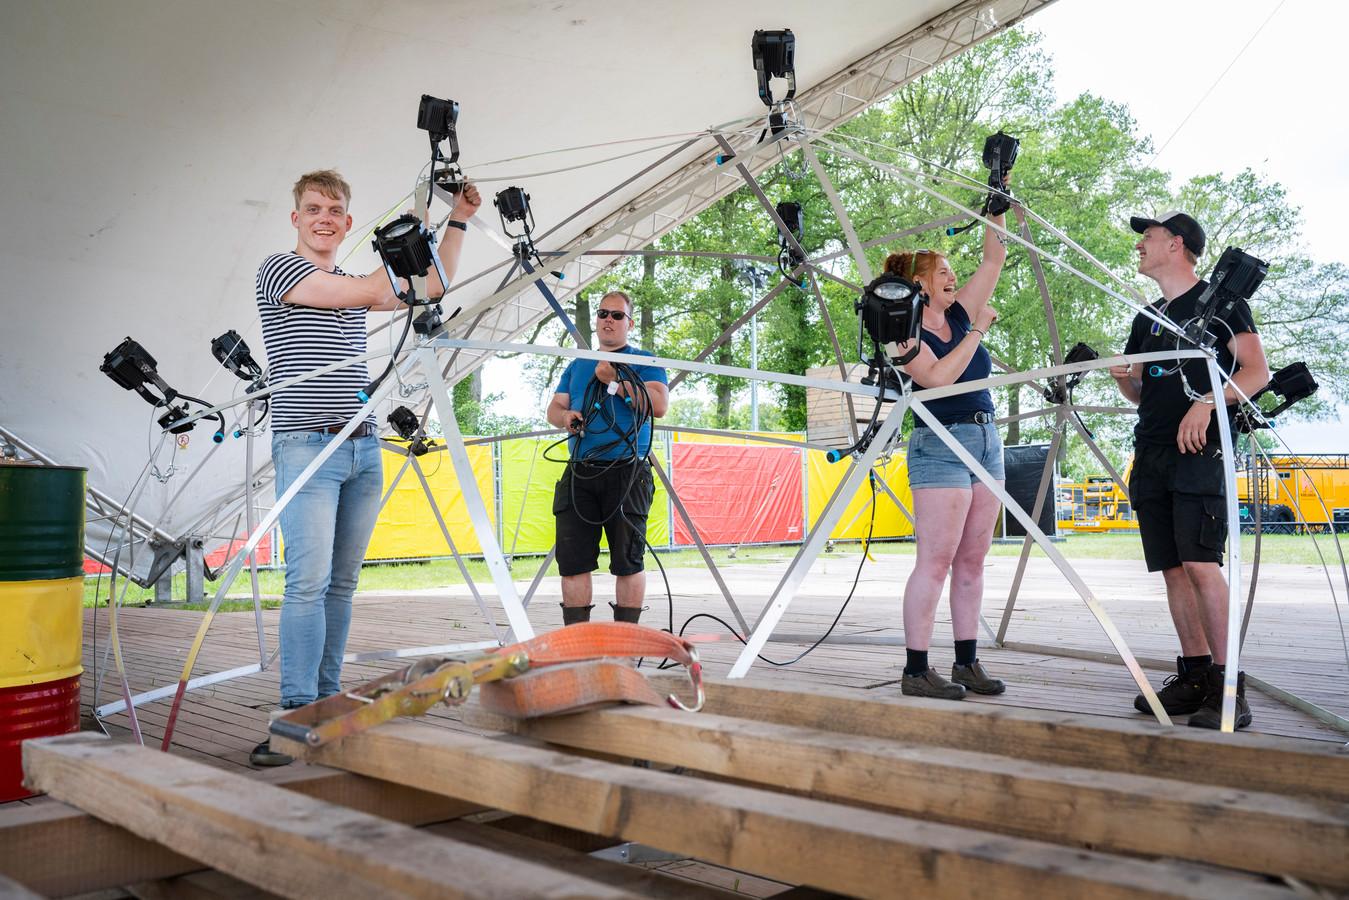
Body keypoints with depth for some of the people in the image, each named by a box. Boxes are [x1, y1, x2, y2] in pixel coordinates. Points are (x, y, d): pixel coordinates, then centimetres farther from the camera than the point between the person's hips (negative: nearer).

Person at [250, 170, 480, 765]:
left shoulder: (354, 286, 20)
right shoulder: (278, 269, 0)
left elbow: (431, 288, 22)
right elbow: (368, 292, -11)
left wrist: (457, 222, 16)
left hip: (363, 449, 6)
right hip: (307, 447, -6)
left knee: (342, 583, 7)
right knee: (309, 581, -14)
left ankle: (326, 702, 13)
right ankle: (296, 714, -11)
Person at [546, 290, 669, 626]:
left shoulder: (643, 361, 8)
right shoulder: (577, 365, 24)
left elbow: (659, 405, -7)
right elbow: (554, 408, 21)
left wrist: (616, 381, -12)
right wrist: (564, 416, -2)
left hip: (627, 473, -4)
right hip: (580, 473, 4)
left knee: (628, 561, -3)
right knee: (572, 559, 0)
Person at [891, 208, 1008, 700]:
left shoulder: (960, 313, 14)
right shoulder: (905, 334, -6)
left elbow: (994, 259, 16)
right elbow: (940, 376, -21)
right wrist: (976, 331, -13)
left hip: (985, 442, 7)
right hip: (939, 446, -7)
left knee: (972, 559, 7)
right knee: (935, 560, -9)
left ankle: (967, 664, 13)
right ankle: (916, 671, -4)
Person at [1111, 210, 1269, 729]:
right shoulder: (1148, 318, 22)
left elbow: (1257, 371, -5)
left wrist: (1206, 402, -19)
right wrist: (1123, 378, 5)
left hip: (1199, 449, -7)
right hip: (1151, 453, 7)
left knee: (1200, 562, -17)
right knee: (1173, 568, 4)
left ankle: (1229, 688, -13)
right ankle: (1195, 675, 11)